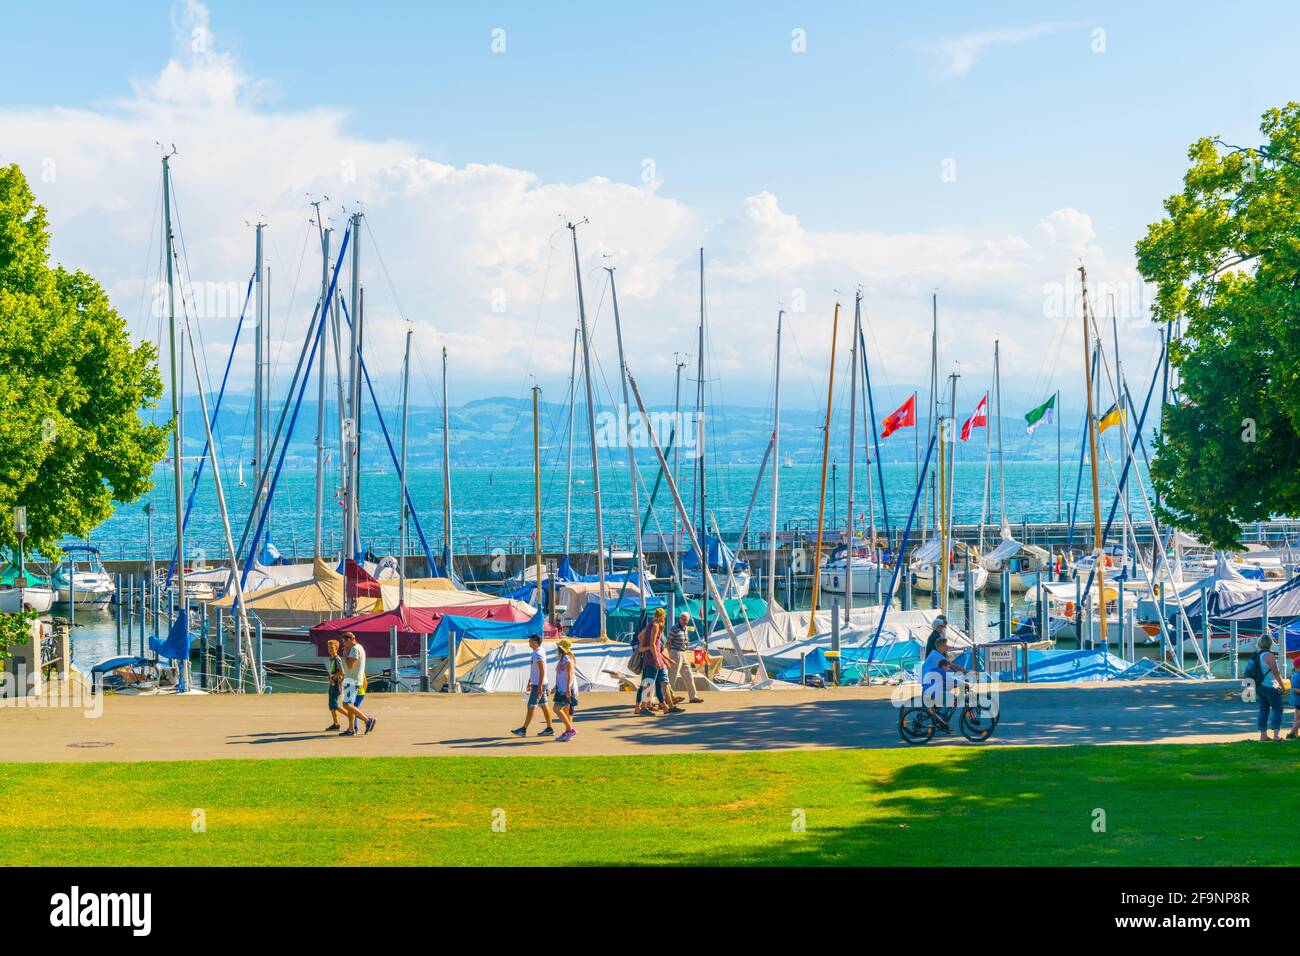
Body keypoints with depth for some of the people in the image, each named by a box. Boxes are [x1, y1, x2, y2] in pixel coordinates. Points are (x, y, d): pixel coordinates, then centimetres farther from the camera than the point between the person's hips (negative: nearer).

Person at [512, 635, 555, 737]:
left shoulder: (538, 654, -19)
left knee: (531, 706, -5)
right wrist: (530, 682, 26)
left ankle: (523, 730, -2)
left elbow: (542, 671, -22)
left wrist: (539, 686, -24)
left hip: (538, 685, -10)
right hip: (538, 684, 10)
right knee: (544, 705, 11)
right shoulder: (537, 652, 13)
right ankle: (550, 729, 13)